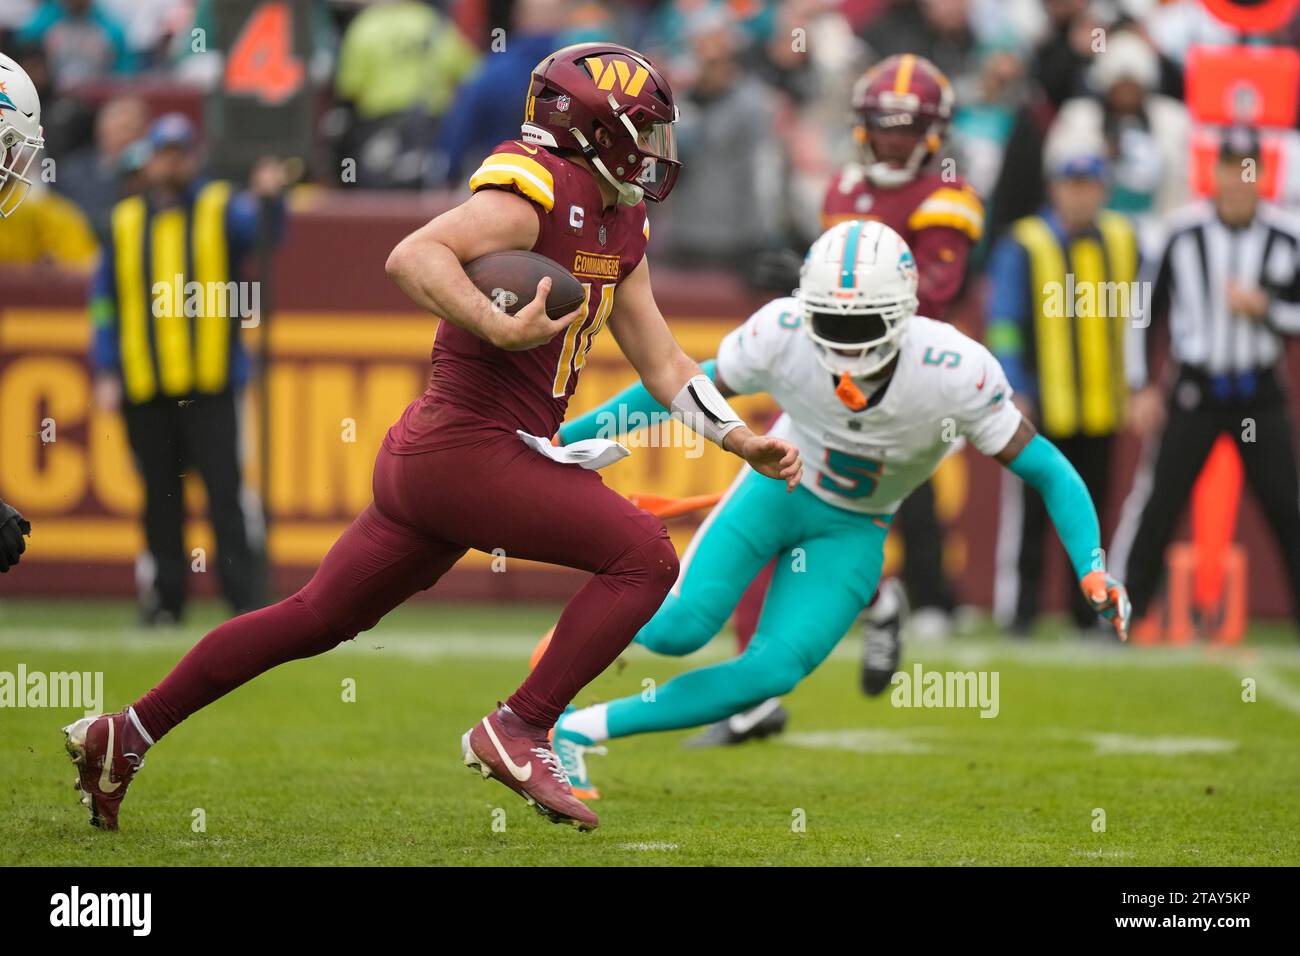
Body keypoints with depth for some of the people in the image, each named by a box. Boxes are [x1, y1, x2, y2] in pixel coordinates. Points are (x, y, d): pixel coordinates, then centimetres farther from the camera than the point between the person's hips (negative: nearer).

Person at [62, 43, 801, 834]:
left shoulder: (619, 230, 17)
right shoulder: (538, 192, -13)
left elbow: (663, 364, 23)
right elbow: (412, 257, -26)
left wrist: (748, 444, 16)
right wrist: (501, 328, -34)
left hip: (430, 459, 10)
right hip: (466, 448, -10)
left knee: (315, 619, 17)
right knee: (644, 556, -12)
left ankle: (126, 736, 23)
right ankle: (520, 731, -9)